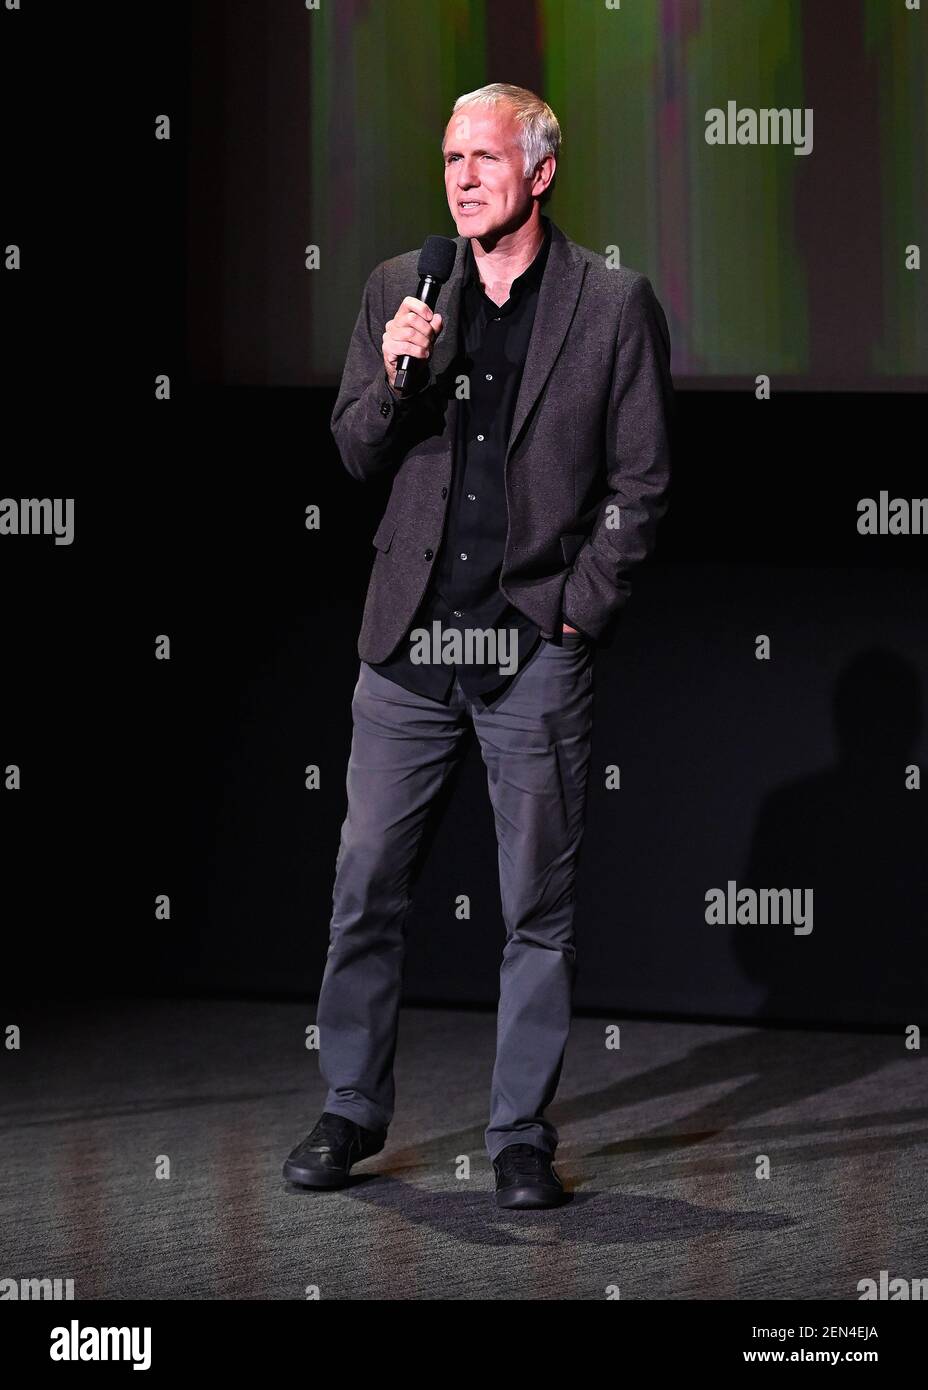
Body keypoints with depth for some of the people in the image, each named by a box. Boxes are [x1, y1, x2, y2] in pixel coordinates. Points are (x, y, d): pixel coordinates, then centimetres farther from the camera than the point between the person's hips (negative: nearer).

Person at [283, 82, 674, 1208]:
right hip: (409, 641, 3)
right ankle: (352, 1109, 19)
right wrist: (394, 378, -10)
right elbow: (356, 457, 9)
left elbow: (641, 482, 2)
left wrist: (581, 610, -4)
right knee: (366, 881, 6)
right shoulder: (397, 289, 8)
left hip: (536, 648, -2)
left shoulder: (614, 303, 0)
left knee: (539, 905, 3)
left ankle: (522, 1134, 13)